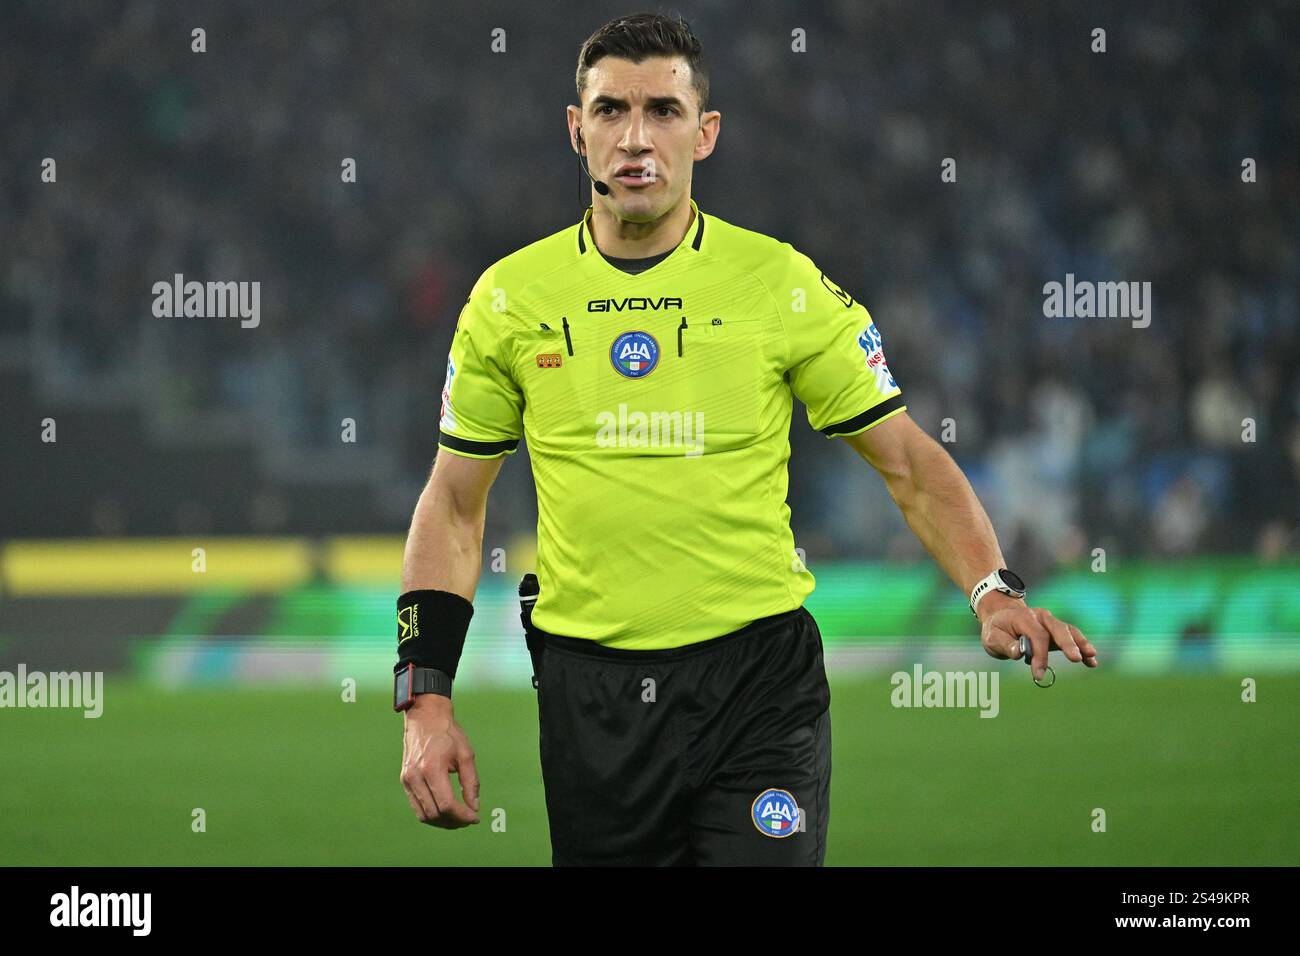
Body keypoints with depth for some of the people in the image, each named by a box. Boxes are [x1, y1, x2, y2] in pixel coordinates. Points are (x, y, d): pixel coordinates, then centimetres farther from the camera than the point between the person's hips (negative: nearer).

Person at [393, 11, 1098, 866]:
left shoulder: (785, 284, -1)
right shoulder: (509, 298, 4)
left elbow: (910, 462, 3)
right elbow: (454, 504, 10)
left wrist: (993, 590, -14)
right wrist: (426, 700, 2)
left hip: (759, 677, -2)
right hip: (589, 692, 2)